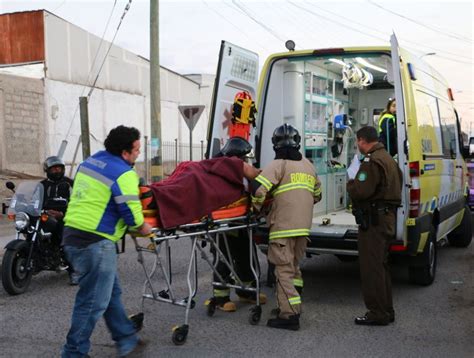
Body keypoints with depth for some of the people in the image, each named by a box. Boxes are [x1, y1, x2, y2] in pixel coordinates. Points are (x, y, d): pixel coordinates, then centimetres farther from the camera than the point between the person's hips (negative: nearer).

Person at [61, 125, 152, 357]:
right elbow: (131, 214, -17)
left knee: (112, 293, 19)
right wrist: (144, 228, 3)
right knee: (94, 301, 3)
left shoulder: (89, 162, 13)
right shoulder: (124, 174, -13)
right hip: (94, 243, -9)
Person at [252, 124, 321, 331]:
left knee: (284, 270, -4)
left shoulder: (278, 165, -7)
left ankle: (289, 315, -7)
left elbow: (259, 187, -21)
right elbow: (317, 194, 25)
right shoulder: (308, 165, 15)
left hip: (283, 226, -7)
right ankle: (293, 305, 28)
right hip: (303, 226, 7)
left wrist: (256, 207, -4)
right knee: (294, 266, 21)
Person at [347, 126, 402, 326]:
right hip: (387, 217, 10)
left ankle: (377, 313, 2)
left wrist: (350, 184, -4)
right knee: (381, 265, 18)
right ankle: (386, 311, 26)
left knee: (371, 267, -3)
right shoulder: (388, 158, 17)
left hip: (373, 220, -10)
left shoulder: (372, 161, -17)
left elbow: (361, 191, -26)